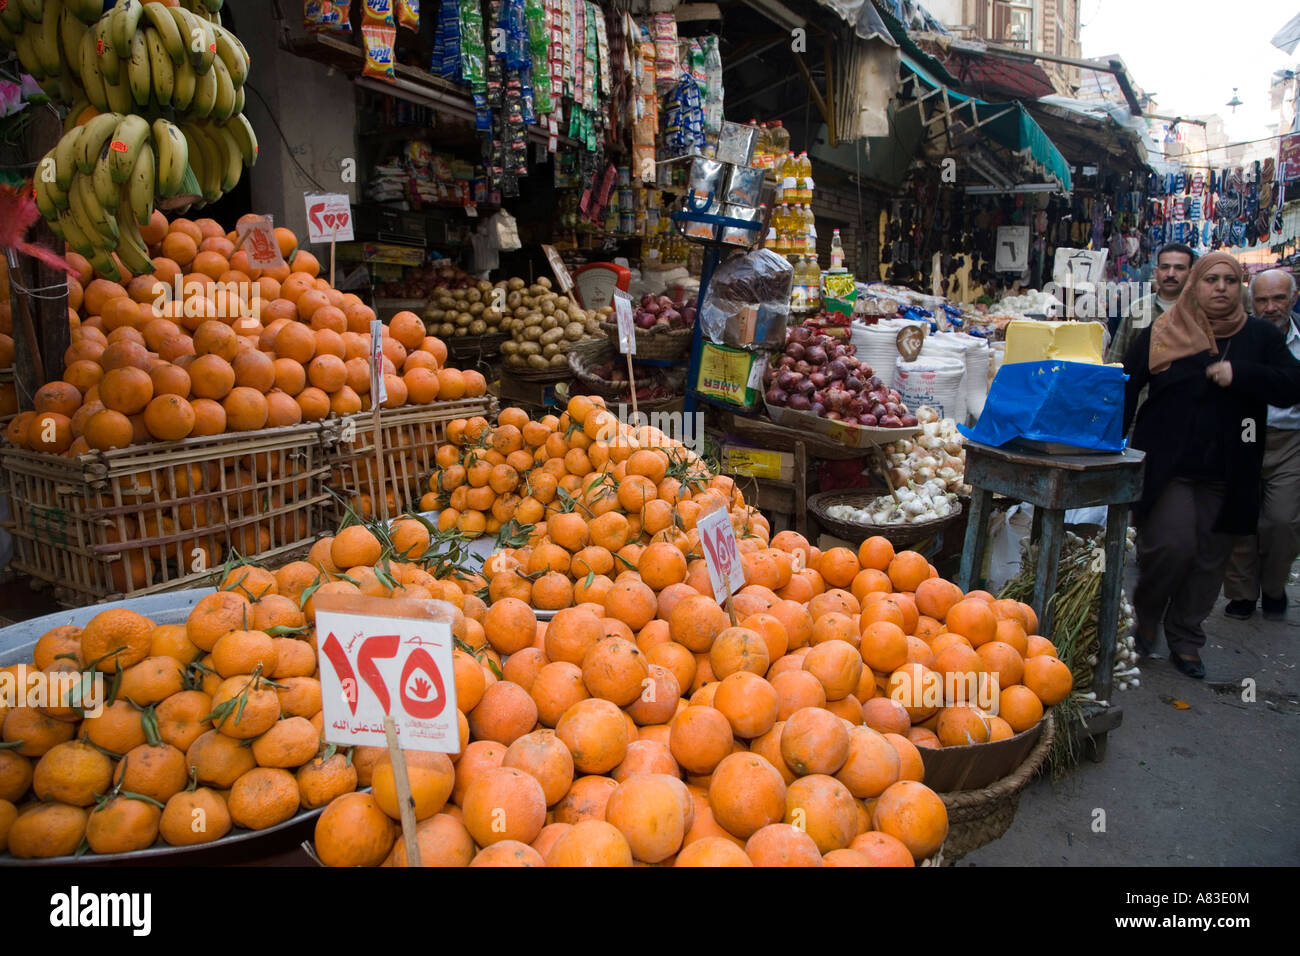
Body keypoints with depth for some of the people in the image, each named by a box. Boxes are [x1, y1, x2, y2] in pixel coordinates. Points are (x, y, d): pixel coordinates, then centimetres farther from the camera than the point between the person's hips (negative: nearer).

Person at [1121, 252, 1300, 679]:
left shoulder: (1261, 336, 9)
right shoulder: (1161, 333, 3)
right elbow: (1126, 390, 2)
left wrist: (1239, 374, -16)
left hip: (1228, 476, 3)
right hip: (1166, 468, -3)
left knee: (1209, 561, 7)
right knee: (1172, 547, -15)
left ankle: (1185, 640, 23)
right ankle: (1146, 616, 13)